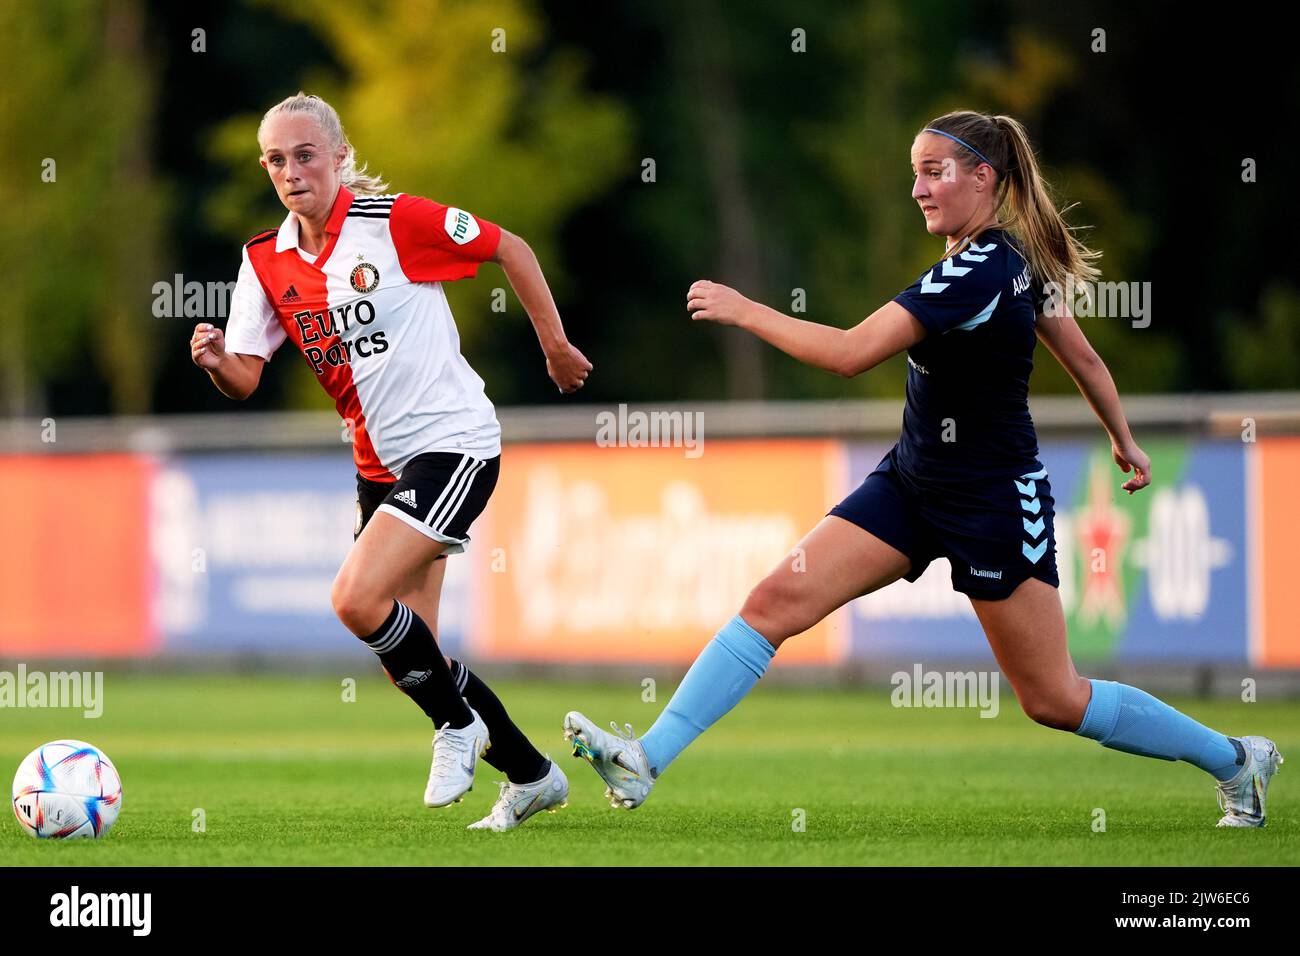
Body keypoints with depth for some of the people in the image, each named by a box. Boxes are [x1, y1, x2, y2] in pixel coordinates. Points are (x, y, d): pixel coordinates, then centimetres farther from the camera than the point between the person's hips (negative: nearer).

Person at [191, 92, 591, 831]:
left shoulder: (394, 222, -13)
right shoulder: (267, 262, 3)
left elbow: (509, 248, -3)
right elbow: (247, 378, -1)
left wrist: (556, 347, 2)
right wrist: (217, 361, -23)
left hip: (452, 442, -7)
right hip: (382, 463, 7)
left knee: (357, 598, -23)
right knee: (408, 657, 6)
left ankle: (458, 723, 2)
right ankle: (533, 776, 23)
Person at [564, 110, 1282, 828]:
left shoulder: (978, 270, -26)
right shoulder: (1018, 257, 2)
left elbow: (852, 352, -30)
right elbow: (1083, 358, 14)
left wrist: (743, 311, -21)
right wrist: (1124, 440, 30)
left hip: (994, 502, -9)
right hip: (912, 480, 9)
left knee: (1055, 700, 3)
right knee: (777, 601, -7)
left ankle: (1235, 759, 23)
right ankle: (645, 761, -12)